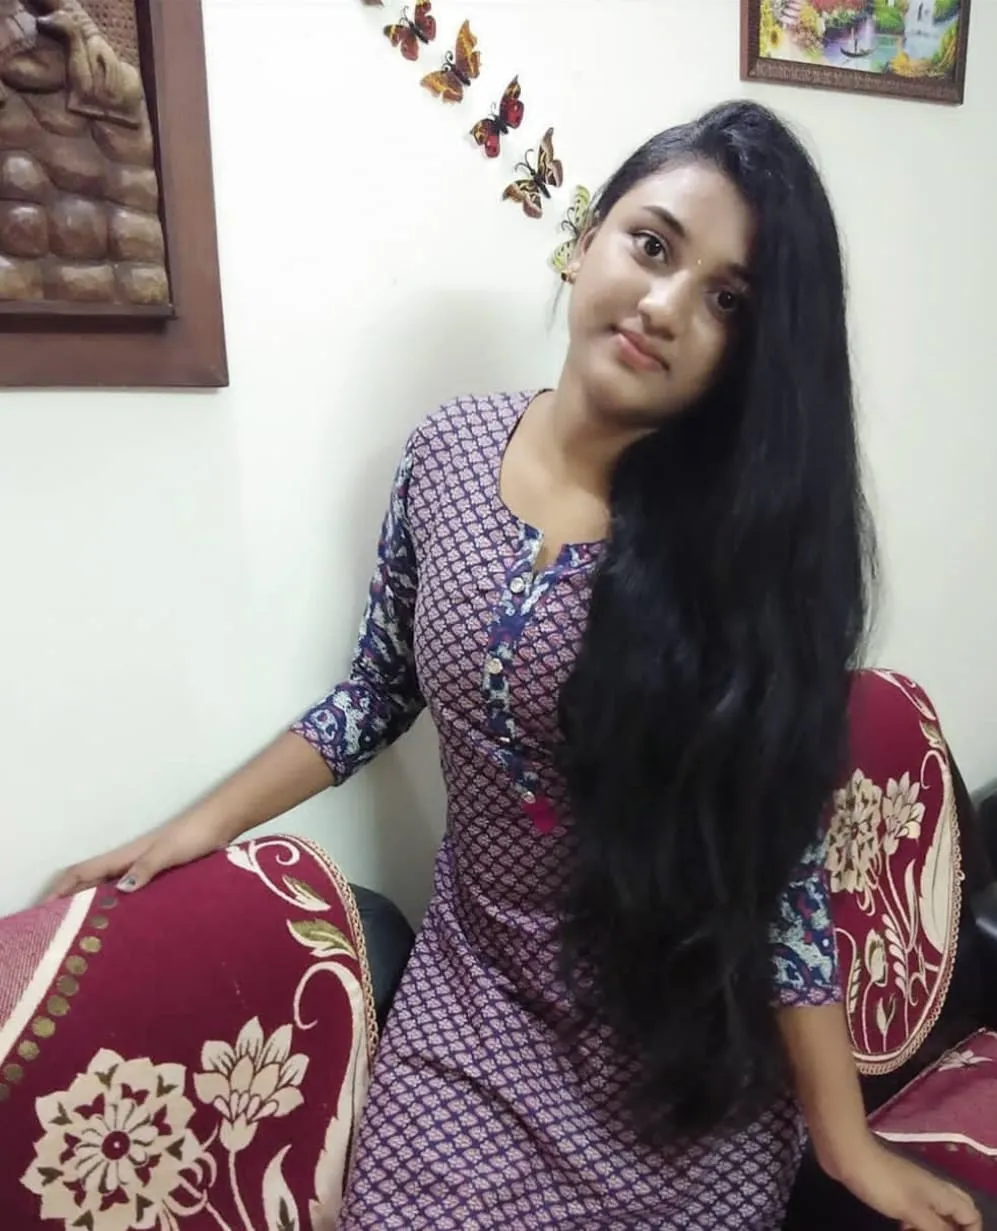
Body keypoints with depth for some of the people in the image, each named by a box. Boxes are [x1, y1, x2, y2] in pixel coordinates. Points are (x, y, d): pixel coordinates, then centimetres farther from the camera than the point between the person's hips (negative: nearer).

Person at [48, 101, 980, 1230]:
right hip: (474, 992, 3)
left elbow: (776, 853, -12)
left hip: (688, 1046, -2)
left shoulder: (752, 532, -18)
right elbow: (380, 689, 3)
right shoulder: (448, 449, -9)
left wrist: (844, 1135, -7)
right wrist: (204, 824, 2)